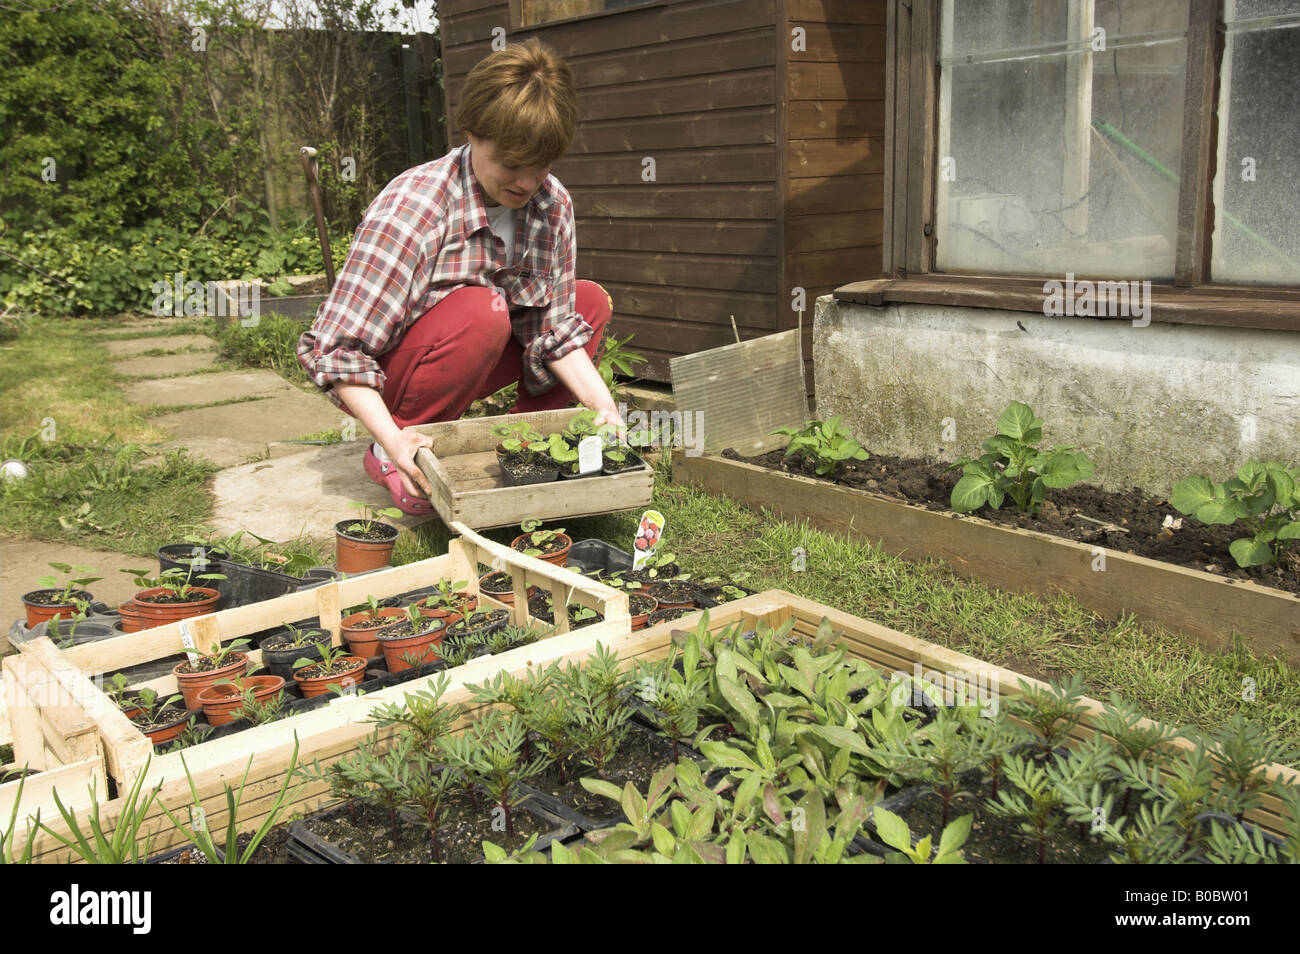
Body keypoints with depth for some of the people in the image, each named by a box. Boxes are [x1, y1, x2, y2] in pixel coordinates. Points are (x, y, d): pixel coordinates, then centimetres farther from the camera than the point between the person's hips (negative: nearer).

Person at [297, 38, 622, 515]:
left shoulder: (552, 203, -10)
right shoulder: (411, 208, -29)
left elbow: (555, 329, -7)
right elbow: (334, 349, -30)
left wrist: (604, 408, -22)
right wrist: (393, 440, -42)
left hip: (472, 362, 6)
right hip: (390, 376, -6)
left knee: (591, 301, -6)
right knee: (481, 311, -35)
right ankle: (388, 457, -16)